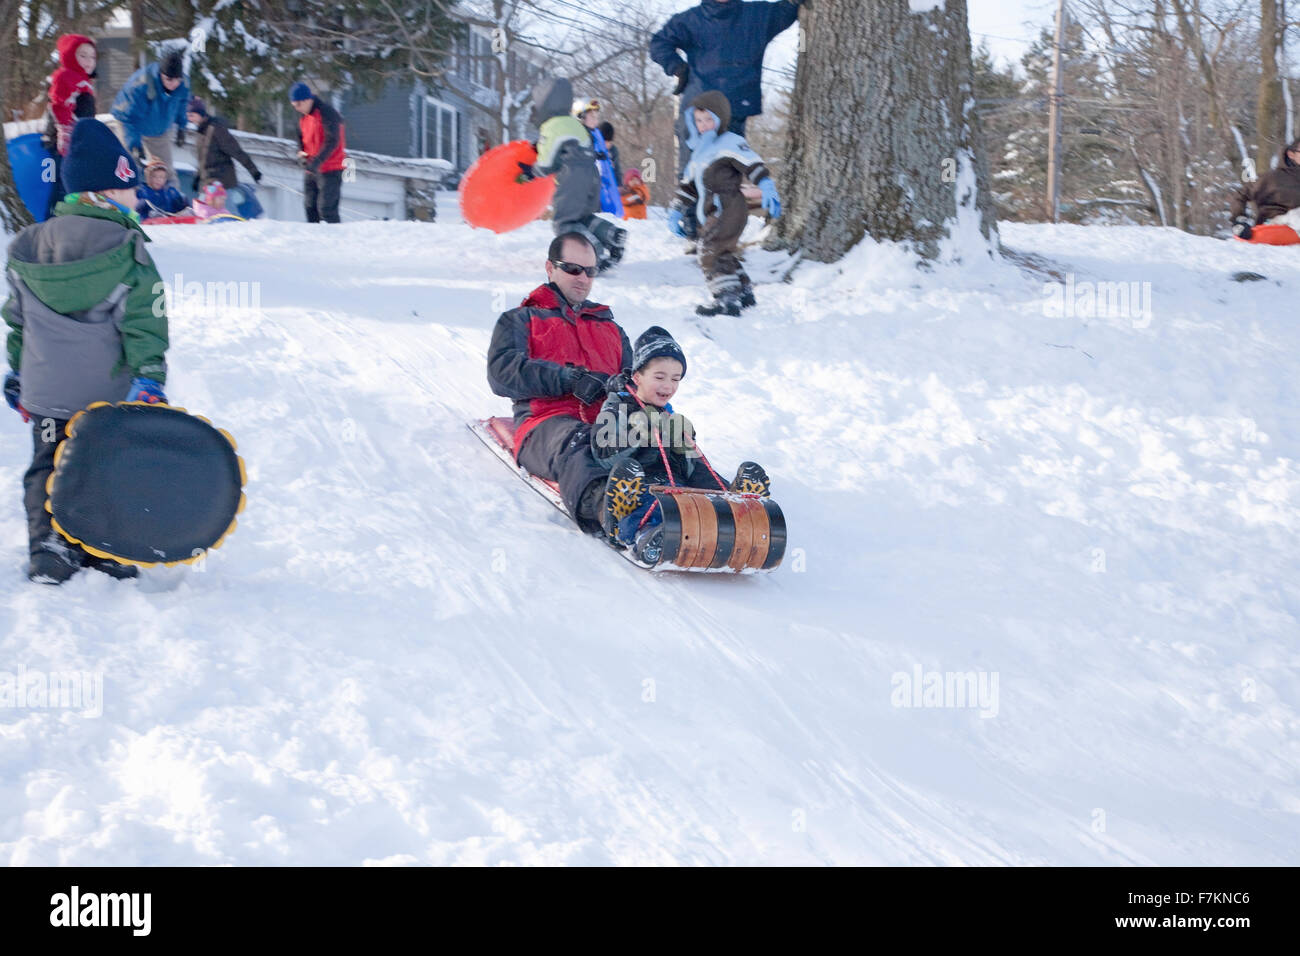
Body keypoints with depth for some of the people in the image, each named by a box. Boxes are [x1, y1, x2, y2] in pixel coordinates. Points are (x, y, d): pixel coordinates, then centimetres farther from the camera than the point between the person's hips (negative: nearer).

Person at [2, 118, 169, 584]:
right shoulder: (125, 247, -12)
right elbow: (143, 323, -14)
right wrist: (149, 378, -11)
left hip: (45, 394, 4)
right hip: (111, 394, -4)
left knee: (47, 467, 15)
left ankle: (48, 547, 5)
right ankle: (106, 552, 11)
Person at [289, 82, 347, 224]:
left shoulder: (328, 113, -16)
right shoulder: (303, 115, 10)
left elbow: (332, 142, -23)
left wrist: (316, 162, -31)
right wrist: (301, 155, -1)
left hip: (330, 169, -8)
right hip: (310, 169, 8)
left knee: (326, 208, -12)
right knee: (310, 206, 8)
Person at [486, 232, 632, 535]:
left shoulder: (610, 326, 38)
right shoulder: (521, 320, 24)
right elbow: (502, 371, 4)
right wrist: (570, 379, -10)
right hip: (548, 421, -4)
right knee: (574, 442, -42)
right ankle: (596, 500, -75)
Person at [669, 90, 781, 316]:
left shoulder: (729, 143, -6)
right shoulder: (700, 151, 23)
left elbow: (753, 165, -17)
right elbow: (688, 184, 29)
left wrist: (768, 190, -31)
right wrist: (676, 212, 26)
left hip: (728, 208, -10)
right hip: (716, 213, 10)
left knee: (710, 251, -17)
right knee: (723, 253, 19)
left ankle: (727, 299, -19)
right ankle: (744, 293, 30)